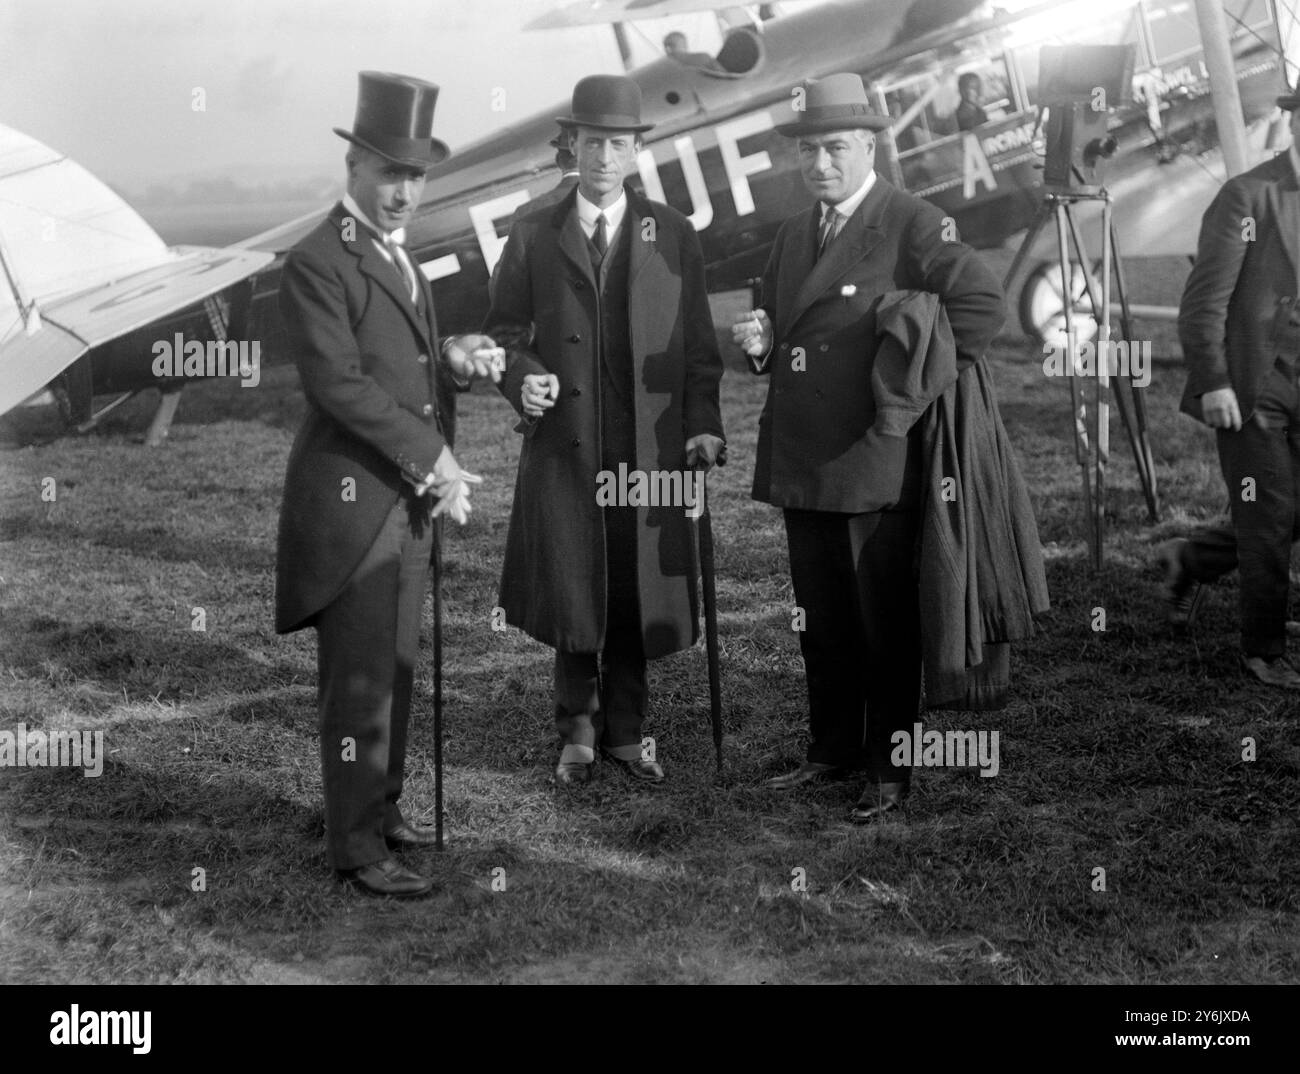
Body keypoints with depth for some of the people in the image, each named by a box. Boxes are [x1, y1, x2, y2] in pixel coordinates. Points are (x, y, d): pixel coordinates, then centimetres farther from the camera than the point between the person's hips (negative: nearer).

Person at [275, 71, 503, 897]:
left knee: (396, 668, 15)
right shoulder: (317, 263, -12)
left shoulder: (402, 260, 17)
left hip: (411, 501, 8)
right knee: (360, 677, -4)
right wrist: (433, 461, -16)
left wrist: (454, 360, -1)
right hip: (353, 498, -8)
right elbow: (341, 383, -18)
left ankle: (381, 810, 28)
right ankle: (356, 847, 4)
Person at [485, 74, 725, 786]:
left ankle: (624, 732, 20)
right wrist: (521, 377, -11)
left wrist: (703, 421, -4)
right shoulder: (533, 238, 7)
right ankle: (578, 732, 20)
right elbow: (504, 330, 10)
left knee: (636, 592, 5)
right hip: (563, 443, 0)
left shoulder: (673, 235, 8)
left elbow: (698, 339, 7)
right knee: (571, 592, 2)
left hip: (649, 446, 1)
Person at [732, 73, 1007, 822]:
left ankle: (891, 768, 13)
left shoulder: (913, 224, -8)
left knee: (887, 623, 2)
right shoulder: (794, 235, 16)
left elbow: (983, 302, -17)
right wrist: (761, 344, 1)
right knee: (822, 620, 15)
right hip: (800, 463, 7)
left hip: (878, 462, -7)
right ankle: (833, 749, 28)